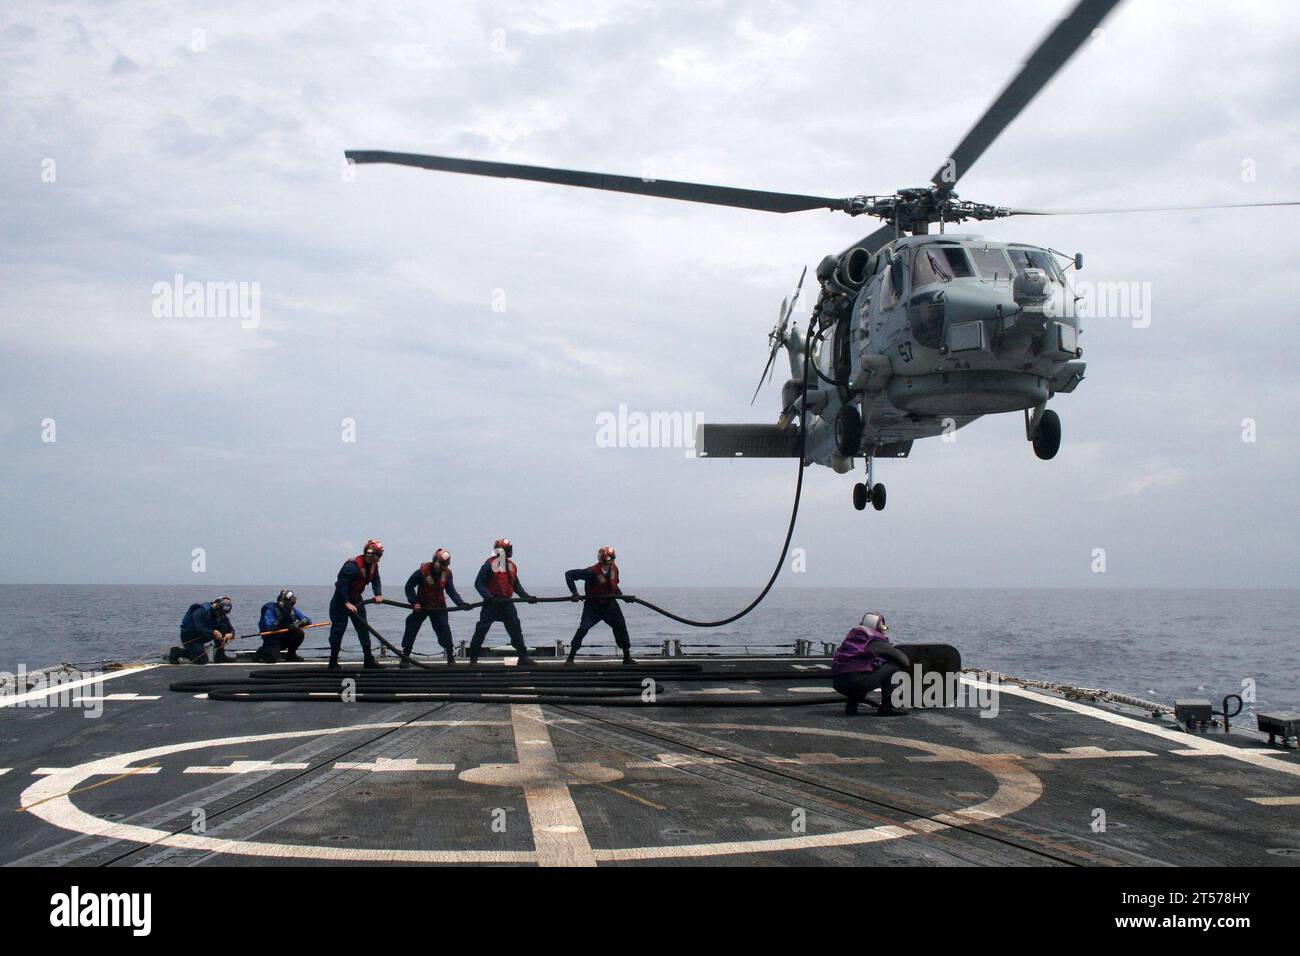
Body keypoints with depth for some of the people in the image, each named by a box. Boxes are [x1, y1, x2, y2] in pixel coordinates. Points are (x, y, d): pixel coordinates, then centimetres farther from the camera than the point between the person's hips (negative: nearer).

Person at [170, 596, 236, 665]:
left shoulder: (222, 616, -5)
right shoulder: (201, 612, -26)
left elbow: (231, 630, -5)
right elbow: (199, 629, -35)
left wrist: (230, 634, -29)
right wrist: (213, 632, -44)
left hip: (202, 637, 7)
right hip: (189, 636, -7)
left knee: (223, 627, -13)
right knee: (202, 660, -22)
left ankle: (220, 656, -6)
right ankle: (176, 652, 0)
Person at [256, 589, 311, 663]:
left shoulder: (292, 610, -3)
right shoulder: (271, 609, -18)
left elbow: (308, 620, -6)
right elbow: (269, 626, -32)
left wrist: (299, 623, -29)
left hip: (285, 638, 5)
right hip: (272, 638, -5)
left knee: (299, 633, -19)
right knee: (271, 659, -24)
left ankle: (291, 654, 3)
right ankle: (261, 651, 13)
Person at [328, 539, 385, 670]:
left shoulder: (373, 566, -2)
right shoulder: (353, 565, -28)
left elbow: (376, 581, 5)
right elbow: (342, 585, -31)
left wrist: (378, 595, -15)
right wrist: (347, 603, -36)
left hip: (356, 599, 8)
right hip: (341, 600, -8)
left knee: (363, 628, 8)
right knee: (338, 629, -6)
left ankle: (368, 660, 14)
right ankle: (333, 662, 1)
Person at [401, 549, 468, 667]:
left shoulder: (447, 573, -8)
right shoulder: (422, 571, -19)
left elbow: (451, 591, -4)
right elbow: (409, 586, -11)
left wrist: (461, 603, -16)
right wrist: (414, 602, -21)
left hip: (439, 606, 2)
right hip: (421, 605, -2)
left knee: (444, 628, -8)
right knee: (411, 628, -5)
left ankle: (451, 657, 2)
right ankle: (405, 657, 4)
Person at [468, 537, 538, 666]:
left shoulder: (512, 566, 9)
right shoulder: (489, 565, -12)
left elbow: (516, 585, 16)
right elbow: (478, 583, -14)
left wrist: (527, 597, 3)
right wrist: (489, 597, -25)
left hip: (506, 603, 6)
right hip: (491, 604, -6)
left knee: (516, 629, 5)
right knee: (481, 630, -3)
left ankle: (523, 656, 11)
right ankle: (473, 658, 6)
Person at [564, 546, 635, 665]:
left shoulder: (614, 569, -6)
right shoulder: (592, 572, -26)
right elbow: (569, 574, -24)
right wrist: (574, 593, -25)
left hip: (610, 605, 5)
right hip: (593, 606, -5)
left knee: (621, 628, 6)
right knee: (583, 628, -18)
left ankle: (627, 657, 21)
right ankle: (571, 656, -7)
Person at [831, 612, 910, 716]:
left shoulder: (853, 635, 24)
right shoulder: (874, 638, 1)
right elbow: (897, 656, 2)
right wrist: (907, 664, 23)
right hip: (857, 682, -8)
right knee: (892, 667, 3)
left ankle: (851, 704, 23)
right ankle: (887, 706, 1)